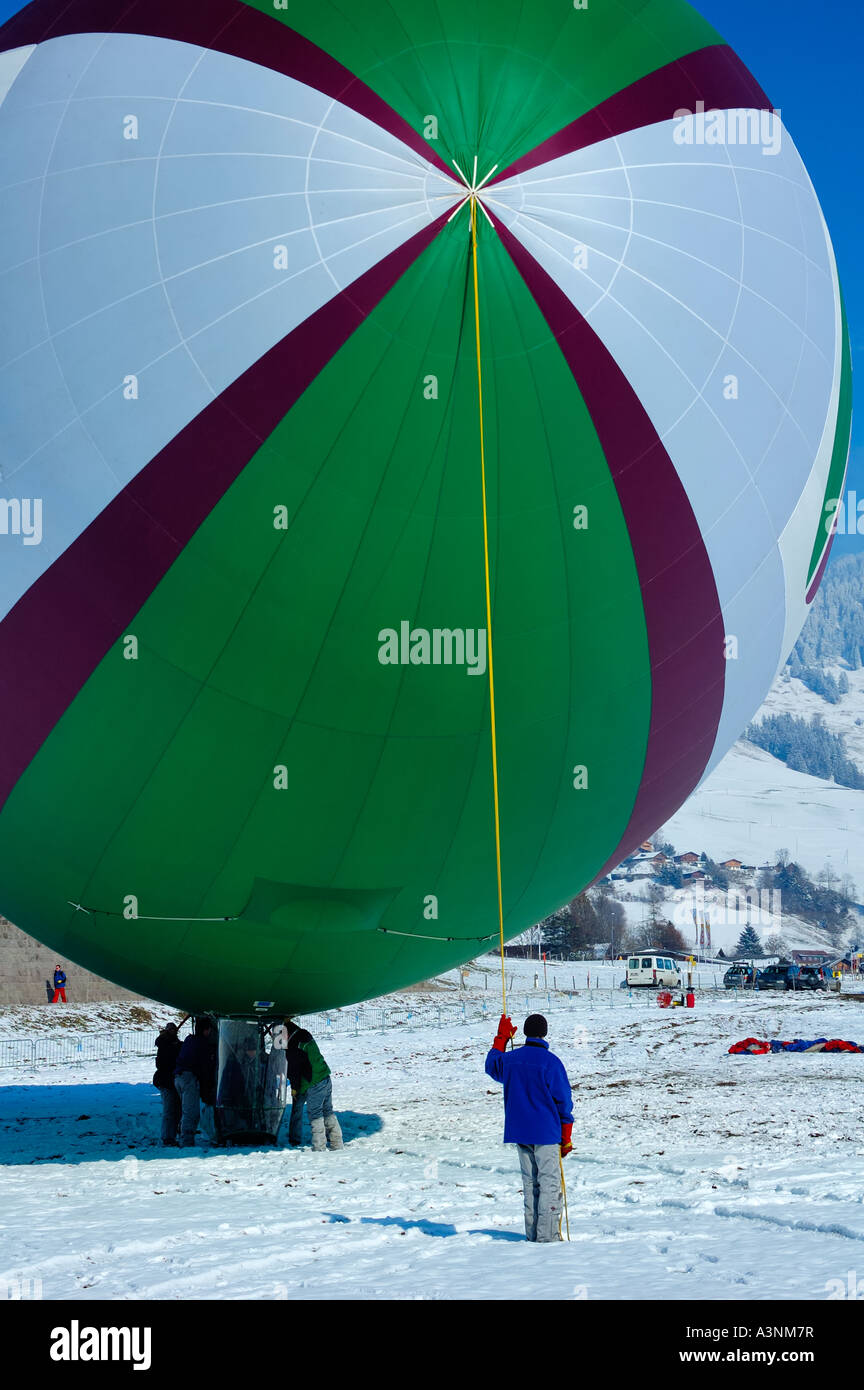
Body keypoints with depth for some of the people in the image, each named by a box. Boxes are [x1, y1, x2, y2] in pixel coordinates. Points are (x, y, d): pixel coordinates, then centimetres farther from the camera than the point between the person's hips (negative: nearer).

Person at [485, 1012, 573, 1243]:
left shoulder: (509, 1059, 3)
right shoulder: (550, 1062, -12)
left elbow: (492, 1066, 28)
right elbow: (563, 1100, -8)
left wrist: (501, 1038, 39)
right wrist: (566, 1137, 1)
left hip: (519, 1131, 5)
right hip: (546, 1132, -5)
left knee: (529, 1183, 13)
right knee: (550, 1183, -2)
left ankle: (532, 1233, 13)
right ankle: (547, 1234, -7)